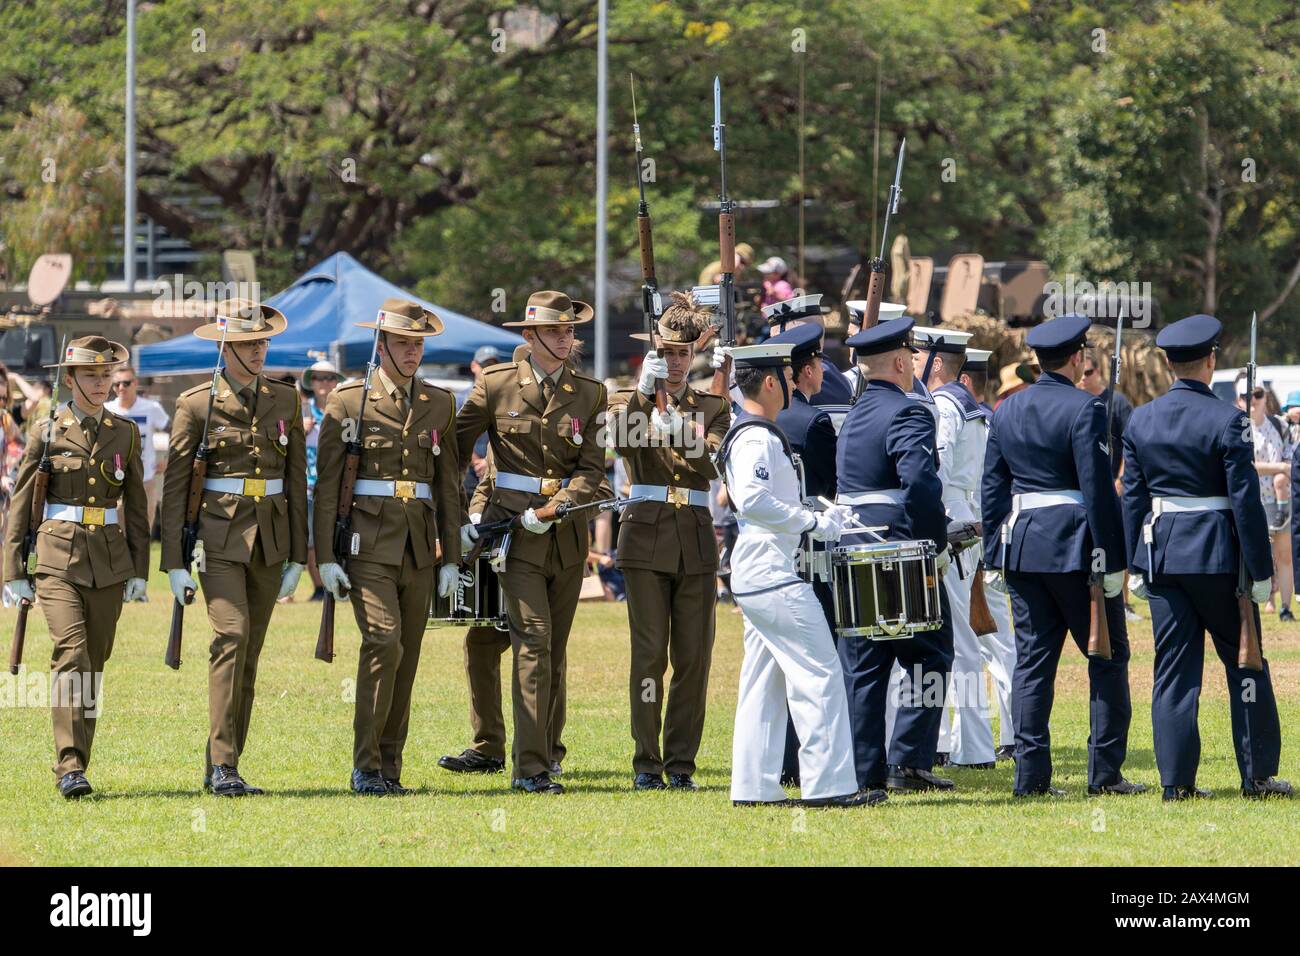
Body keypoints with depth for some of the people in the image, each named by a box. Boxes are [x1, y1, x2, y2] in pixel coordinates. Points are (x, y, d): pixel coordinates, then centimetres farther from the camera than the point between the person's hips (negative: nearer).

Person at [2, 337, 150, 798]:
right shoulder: (48, 432, 2)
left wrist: (138, 570, 7)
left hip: (109, 561, 3)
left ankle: (73, 767, 15)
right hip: (58, 556, -3)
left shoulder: (125, 434, 9)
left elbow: (135, 506, 13)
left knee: (94, 661, 5)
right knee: (71, 652, -19)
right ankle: (70, 766, -25)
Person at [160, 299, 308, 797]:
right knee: (231, 635, -19)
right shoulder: (196, 403, -2)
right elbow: (175, 485, -1)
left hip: (269, 540, 4)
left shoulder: (286, 400, 9)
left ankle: (221, 769, 13)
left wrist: (298, 555, 8)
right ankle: (222, 765, -21)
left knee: (249, 653, 6)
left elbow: (297, 479, 12)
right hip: (219, 536, -4)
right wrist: (174, 561, -5)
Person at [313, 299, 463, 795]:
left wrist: (450, 558, 9)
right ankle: (366, 768, -12)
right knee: (384, 643, -17)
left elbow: (449, 486, 15)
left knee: (406, 657, 4)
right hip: (368, 544, -4)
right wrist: (326, 557, -6)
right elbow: (326, 483, 0)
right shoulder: (348, 400, 1)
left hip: (419, 548, 4)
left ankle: (389, 768, 12)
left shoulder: (440, 404, 12)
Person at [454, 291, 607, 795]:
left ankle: (548, 750, 26)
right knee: (533, 640, -13)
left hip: (567, 531, 3)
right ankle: (530, 767, -15)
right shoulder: (496, 385, 0)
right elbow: (453, 449, 5)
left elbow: (592, 469, -1)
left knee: (555, 649, 11)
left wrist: (550, 511, -15)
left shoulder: (589, 394, 6)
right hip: (513, 528, -3)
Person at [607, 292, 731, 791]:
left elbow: (712, 463, -5)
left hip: (697, 542, 2)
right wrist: (643, 392, -27)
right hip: (646, 538, -2)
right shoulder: (628, 400, 10)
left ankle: (681, 763, 7)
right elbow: (621, 439, -13)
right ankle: (647, 763, -3)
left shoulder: (713, 407, 13)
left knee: (694, 656, 1)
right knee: (649, 653, -7)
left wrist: (681, 433, -23)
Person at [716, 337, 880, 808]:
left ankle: (754, 785, 13)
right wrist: (810, 521, -21)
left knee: (763, 681, 12)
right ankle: (828, 783, -9)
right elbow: (751, 499, -29)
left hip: (755, 575, 11)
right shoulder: (759, 439, -16)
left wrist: (819, 519, 15)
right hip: (775, 575, -11)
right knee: (819, 675, -9)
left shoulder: (748, 434, 17)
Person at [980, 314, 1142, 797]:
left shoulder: (1006, 411, 8)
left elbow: (992, 488, 9)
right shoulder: (1084, 409, -10)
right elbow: (1098, 489, -14)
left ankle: (1031, 775, 2)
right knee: (1108, 657, 5)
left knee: (1032, 659, 6)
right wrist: (1110, 559, -12)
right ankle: (1105, 771, 2)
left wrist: (994, 557, 14)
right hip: (1075, 547, -5)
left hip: (1022, 545, 6)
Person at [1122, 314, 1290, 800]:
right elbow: (1246, 500, -11)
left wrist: (1136, 565, 12)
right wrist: (1260, 570, -6)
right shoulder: (1226, 421, -11)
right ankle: (1258, 773, 9)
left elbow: (1132, 498, 6)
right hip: (1217, 555, -4)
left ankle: (1177, 779, 2)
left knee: (1174, 668, 6)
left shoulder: (1140, 421, 3)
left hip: (1162, 552, 4)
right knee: (1244, 663, 7)